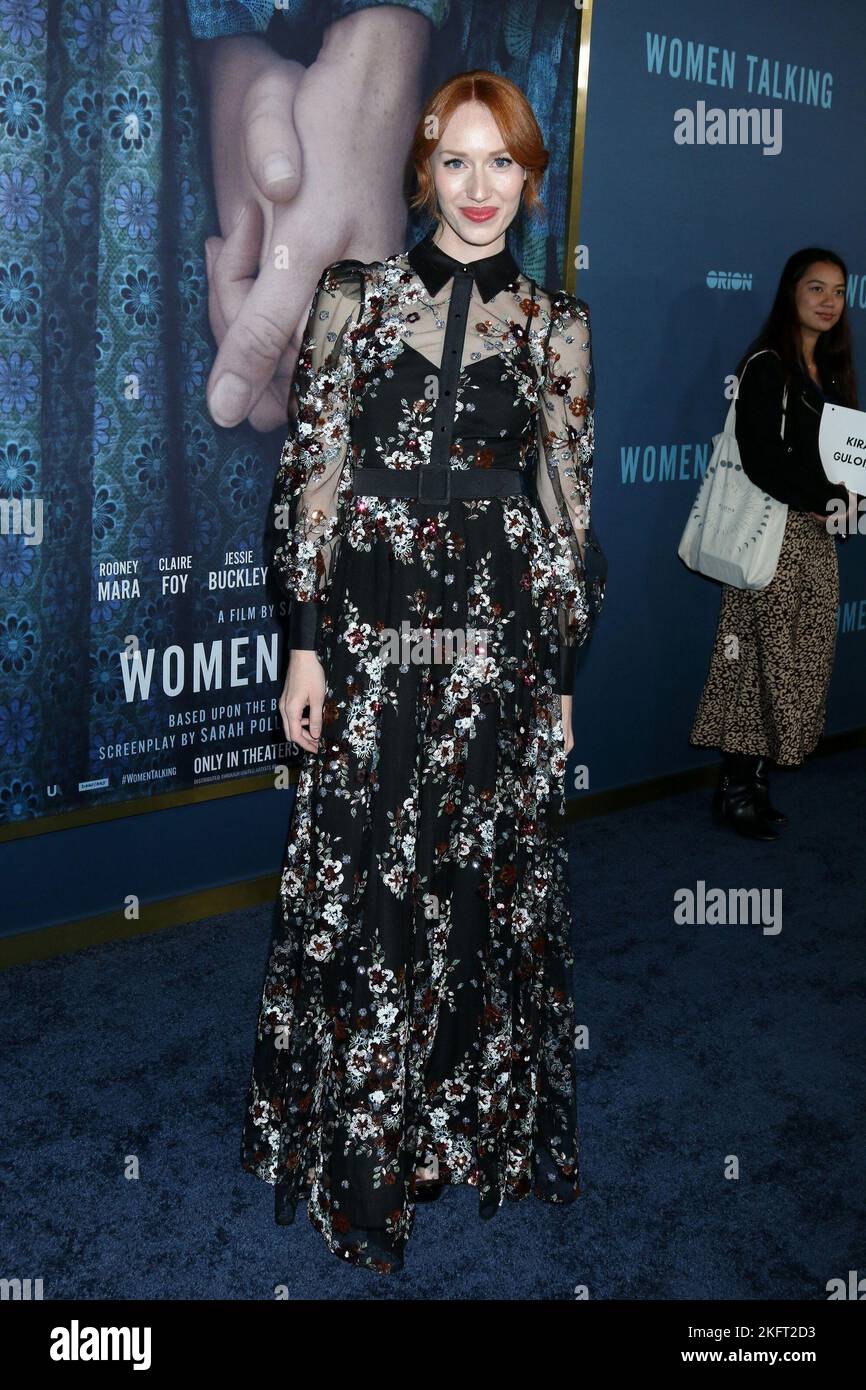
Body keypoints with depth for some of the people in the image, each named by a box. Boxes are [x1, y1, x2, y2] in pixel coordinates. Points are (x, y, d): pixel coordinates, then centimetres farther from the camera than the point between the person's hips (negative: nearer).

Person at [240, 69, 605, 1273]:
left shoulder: (557, 325, 7)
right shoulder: (355, 296, 5)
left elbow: (568, 504, 7)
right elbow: (312, 472, 1)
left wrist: (563, 671, 5)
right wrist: (307, 642, -5)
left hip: (501, 635, 1)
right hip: (371, 630, -1)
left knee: (488, 882, 8)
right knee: (359, 887, 3)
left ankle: (475, 1120, 30)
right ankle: (356, 1147, 23)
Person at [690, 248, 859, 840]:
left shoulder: (831, 371, 16)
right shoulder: (766, 367, -7)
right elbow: (761, 460, -16)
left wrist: (841, 500, -5)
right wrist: (831, 497, -12)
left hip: (817, 536, 8)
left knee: (801, 664, 6)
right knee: (765, 660, -6)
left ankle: (756, 784, 13)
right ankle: (736, 790, 4)